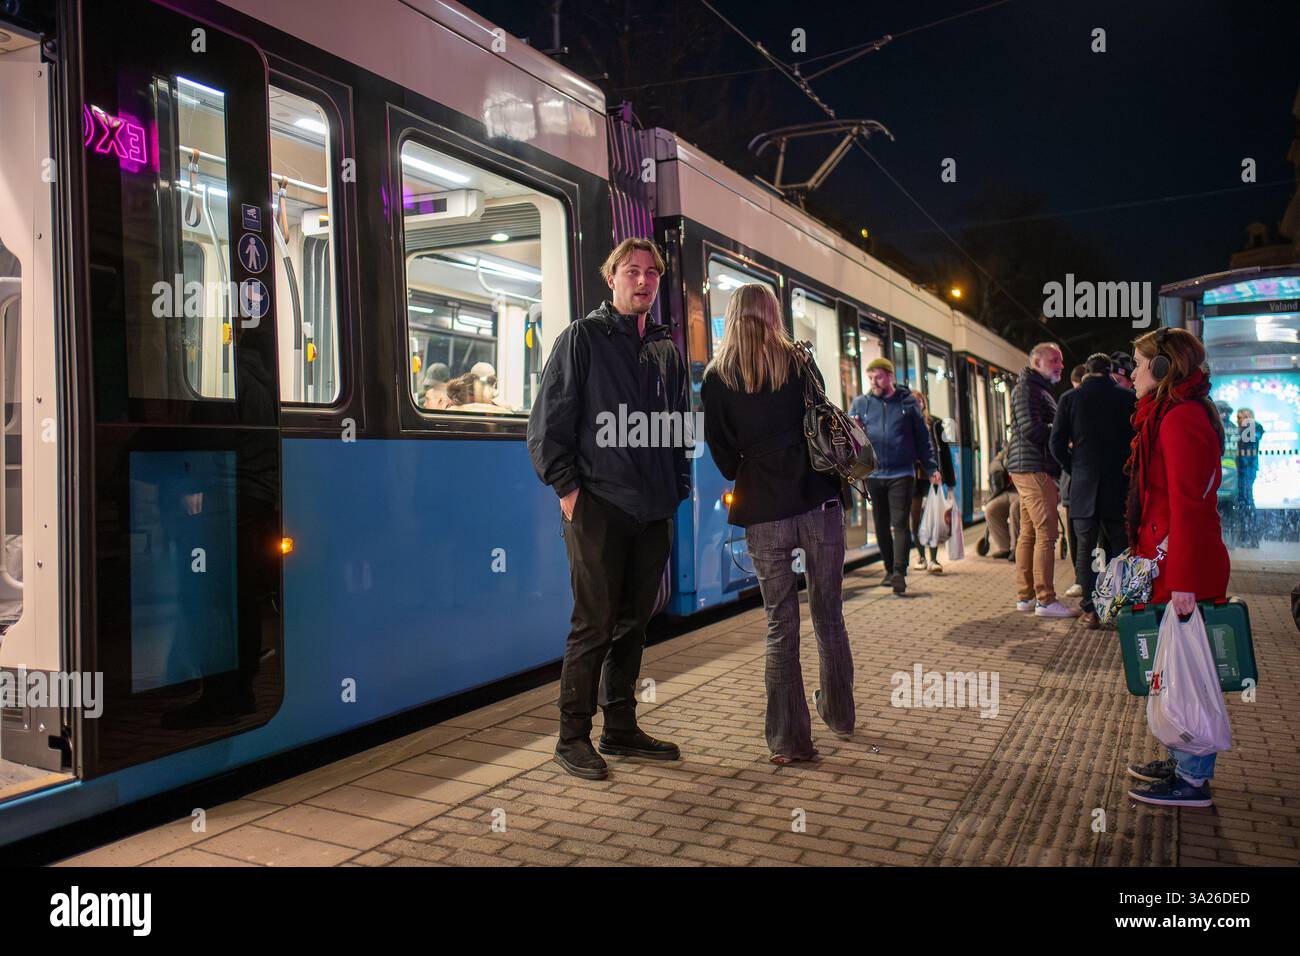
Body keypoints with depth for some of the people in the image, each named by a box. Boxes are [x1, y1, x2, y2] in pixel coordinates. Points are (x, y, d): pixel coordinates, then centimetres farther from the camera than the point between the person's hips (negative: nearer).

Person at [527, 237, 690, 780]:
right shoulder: (582, 338, -1)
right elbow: (547, 424, -6)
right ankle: (573, 738, 11)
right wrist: (567, 489, -11)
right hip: (599, 507, -6)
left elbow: (679, 428, 21)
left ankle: (621, 729, 24)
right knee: (595, 625, -2)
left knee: (634, 623, 12)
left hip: (653, 512, 6)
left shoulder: (666, 350, 15)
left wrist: (677, 488, 11)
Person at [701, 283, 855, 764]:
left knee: (780, 625, 4)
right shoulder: (800, 363, 2)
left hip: (763, 513, -1)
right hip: (819, 502, 1)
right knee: (829, 616, 15)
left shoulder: (717, 377, 0)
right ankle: (839, 713, 30)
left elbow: (721, 453, 1)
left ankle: (789, 738, 7)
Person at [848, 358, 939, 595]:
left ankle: (900, 573, -9)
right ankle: (889, 569, 22)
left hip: (902, 473, -3)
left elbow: (922, 436, 7)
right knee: (881, 525, 11)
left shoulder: (907, 401, 3)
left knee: (899, 524, -7)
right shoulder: (860, 403, 5)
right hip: (873, 474, 3)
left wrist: (931, 468, 5)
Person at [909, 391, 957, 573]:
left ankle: (933, 559, -6)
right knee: (916, 518, 6)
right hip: (912, 477, 0)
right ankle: (921, 556, 18)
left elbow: (945, 452, 10)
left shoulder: (935, 424, 8)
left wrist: (950, 481, 7)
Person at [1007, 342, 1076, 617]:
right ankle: (1045, 600, -8)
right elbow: (1031, 429, -19)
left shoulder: (1038, 388, 25)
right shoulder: (1027, 388, -9)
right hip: (1034, 469, -11)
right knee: (1046, 534, -10)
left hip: (1028, 469, 11)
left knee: (1028, 533, 11)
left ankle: (1025, 595, 15)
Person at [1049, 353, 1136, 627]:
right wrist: (1126, 469, 14)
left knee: (1086, 547, 5)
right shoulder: (1127, 397, 0)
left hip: (1084, 485, 0)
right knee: (1120, 546, 10)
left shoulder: (1069, 398, -1)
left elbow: (1057, 445, -3)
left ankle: (1091, 609, 4)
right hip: (1119, 484, 0)